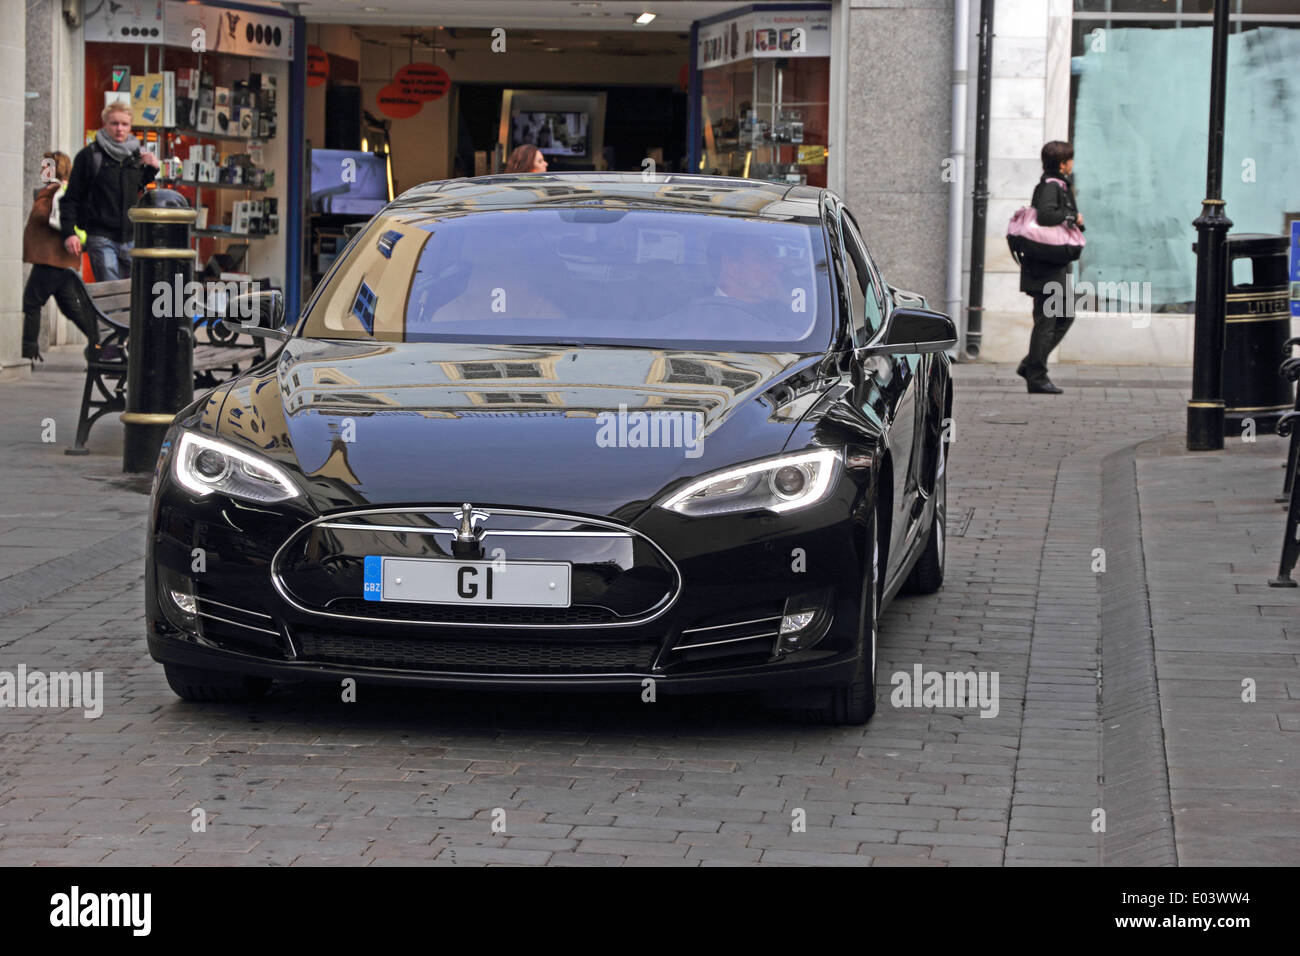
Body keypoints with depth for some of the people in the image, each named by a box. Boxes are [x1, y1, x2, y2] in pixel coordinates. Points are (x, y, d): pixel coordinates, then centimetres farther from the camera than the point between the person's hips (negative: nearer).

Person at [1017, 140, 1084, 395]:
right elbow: (1045, 215, -30)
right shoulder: (1051, 187, -14)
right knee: (1046, 320, -7)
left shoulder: (1058, 186, 17)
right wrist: (1073, 217, -18)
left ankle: (1030, 365, 17)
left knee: (1066, 315, 16)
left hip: (1053, 267, 11)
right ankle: (1037, 377, -3)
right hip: (1046, 267, -11)